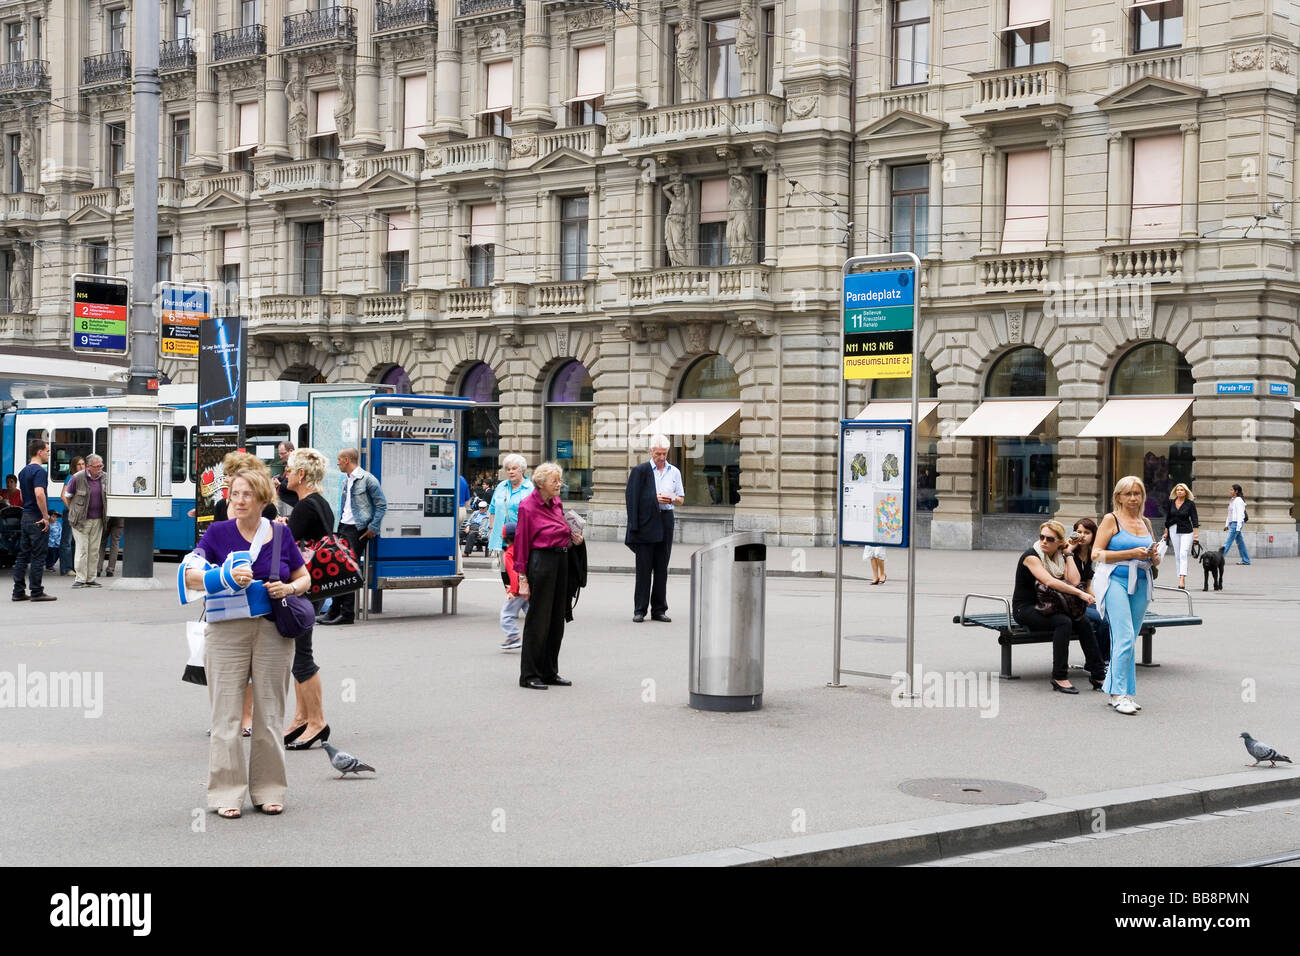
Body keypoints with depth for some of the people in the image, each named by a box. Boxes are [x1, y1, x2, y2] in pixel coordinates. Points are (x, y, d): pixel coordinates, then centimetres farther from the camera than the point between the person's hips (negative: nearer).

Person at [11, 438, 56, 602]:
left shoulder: (23, 472, 14)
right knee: (38, 557, -4)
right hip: (37, 519, -9)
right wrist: (46, 516, -21)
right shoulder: (39, 471, -15)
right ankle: (36, 592, -2)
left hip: (26, 517, 9)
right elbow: (39, 494, -27)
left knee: (23, 556, 10)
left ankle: (19, 592, 12)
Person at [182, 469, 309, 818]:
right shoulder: (218, 533, 2)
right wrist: (228, 577, -21)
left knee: (269, 713, 6)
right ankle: (227, 793, 4)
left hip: (273, 630, 2)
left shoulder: (280, 534, 7)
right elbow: (190, 577, -5)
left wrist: (289, 587, -6)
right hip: (226, 630, -2)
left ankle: (268, 790, 16)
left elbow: (304, 578, 16)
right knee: (226, 713, -2)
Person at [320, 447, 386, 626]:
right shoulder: (346, 481, 16)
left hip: (358, 530, -8)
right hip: (344, 529, 8)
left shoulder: (367, 479, -9)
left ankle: (347, 613, -2)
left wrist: (373, 528, -11)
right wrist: (339, 527, 17)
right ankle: (335, 610, 12)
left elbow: (382, 505, -9)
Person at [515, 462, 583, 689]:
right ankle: (529, 676, 5)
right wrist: (522, 578, -14)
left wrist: (573, 536, 4)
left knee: (557, 619, 11)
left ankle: (550, 672, 21)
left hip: (562, 560, 8)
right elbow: (521, 543, -11)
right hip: (541, 561, -8)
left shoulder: (557, 502, 10)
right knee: (538, 620, -3)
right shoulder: (528, 506, -11)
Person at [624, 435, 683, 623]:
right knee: (644, 568, -3)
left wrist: (672, 499, -4)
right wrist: (655, 498, -14)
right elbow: (633, 498, -5)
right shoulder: (641, 470, -1)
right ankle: (639, 610, 2)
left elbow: (681, 499, 17)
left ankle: (659, 609, 11)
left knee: (662, 568, 6)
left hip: (665, 521, 4)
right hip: (646, 523, -4)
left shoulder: (674, 472, 13)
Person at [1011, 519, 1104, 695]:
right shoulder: (1031, 555, -13)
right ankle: (1059, 677, -28)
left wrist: (1069, 555, -2)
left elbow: (1074, 581, -8)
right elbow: (1049, 581, -29)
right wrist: (1080, 594, -32)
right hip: (1025, 608, -6)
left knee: (1083, 622, -18)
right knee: (1063, 622, -31)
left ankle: (1098, 675, -17)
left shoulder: (1060, 557, 9)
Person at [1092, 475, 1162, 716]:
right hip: (1116, 581, -6)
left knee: (1130, 641, 7)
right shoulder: (1111, 520, 1)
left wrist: (1154, 556, 1)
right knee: (1125, 638, -14)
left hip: (1140, 585, 6)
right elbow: (1096, 554, -7)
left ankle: (1123, 692, 13)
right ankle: (1118, 693, -10)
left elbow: (1155, 562, 26)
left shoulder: (1146, 523, 18)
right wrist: (1131, 553, -13)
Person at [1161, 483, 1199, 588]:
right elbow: (1167, 518, 13)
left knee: (1183, 554, -16)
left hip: (1186, 531, -4)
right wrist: (1166, 532, 15)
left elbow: (1194, 519, -5)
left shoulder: (1190, 503, -4)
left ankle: (1182, 579, -24)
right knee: (1177, 555, 6)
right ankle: (1181, 579, 13)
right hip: (1173, 530, 4)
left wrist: (1196, 533, -12)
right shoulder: (1171, 502, 6)